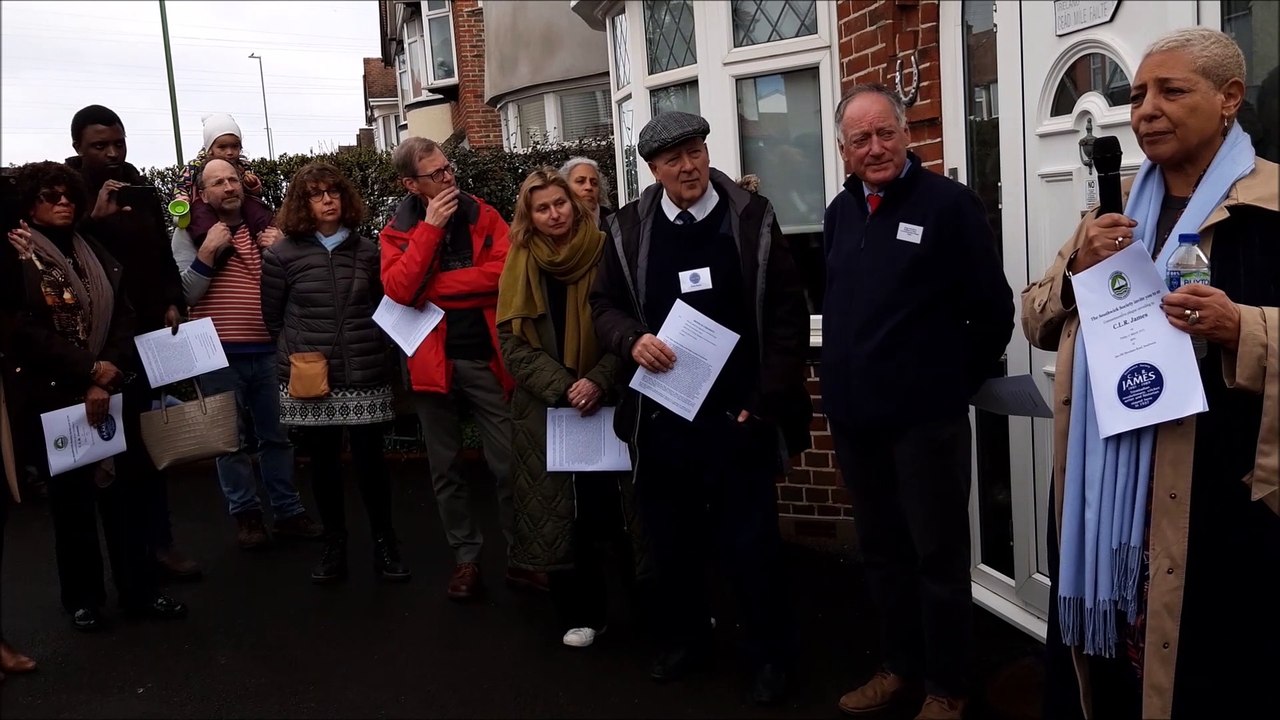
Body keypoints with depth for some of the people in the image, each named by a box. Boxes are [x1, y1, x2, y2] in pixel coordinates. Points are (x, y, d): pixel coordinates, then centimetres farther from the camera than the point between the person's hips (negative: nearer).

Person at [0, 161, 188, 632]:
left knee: (123, 489, 4)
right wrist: (89, 370, -16)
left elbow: (123, 319, 4)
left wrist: (108, 378, -11)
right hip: (48, 397, -4)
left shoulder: (97, 254, 10)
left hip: (109, 391, 4)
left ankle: (139, 592, 15)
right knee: (71, 497, 6)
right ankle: (83, 598, 22)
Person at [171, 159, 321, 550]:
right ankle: (245, 514, 19)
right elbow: (186, 294, -7)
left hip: (267, 351, 3)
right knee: (231, 440, 6)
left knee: (277, 436, 11)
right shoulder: (189, 233, 1)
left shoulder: (264, 227, 9)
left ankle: (288, 511, 21)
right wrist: (208, 250, -16)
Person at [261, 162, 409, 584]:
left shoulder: (366, 250, 3)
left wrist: (368, 351, 7)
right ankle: (334, 546, 24)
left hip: (364, 378, 1)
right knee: (323, 464, 9)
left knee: (370, 462, 3)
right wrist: (301, 351, 6)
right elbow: (272, 317, 5)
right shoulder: (281, 255, -2)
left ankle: (384, 545, 18)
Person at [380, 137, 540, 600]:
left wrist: (431, 287, -11)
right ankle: (466, 557, 24)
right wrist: (430, 227, -15)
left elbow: (505, 271, -14)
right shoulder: (397, 230, 4)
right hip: (433, 361, 1)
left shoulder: (483, 216, 3)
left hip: (486, 357, -1)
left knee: (509, 464, 2)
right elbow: (398, 289, -13)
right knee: (444, 469, 10)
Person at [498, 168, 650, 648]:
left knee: (619, 504, -1)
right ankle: (583, 614, 17)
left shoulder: (605, 253, -2)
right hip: (546, 409, 2)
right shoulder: (520, 265, 5)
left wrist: (598, 381, -19)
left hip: (609, 404, -2)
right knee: (562, 513, 4)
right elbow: (513, 343, -2)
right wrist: (562, 388, -15)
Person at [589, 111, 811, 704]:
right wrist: (632, 340, -13)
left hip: (738, 415, -2)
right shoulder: (629, 228, 3)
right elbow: (604, 305, 10)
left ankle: (770, 655, 24)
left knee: (751, 543, 5)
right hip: (660, 416, 2)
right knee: (671, 540, 15)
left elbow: (788, 314, -3)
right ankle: (683, 639, 36)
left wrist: (767, 400, -10)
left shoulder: (752, 219, -2)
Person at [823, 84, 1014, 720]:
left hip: (925, 418, -6)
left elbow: (994, 311, -6)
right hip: (853, 415, 6)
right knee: (881, 552, 17)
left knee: (938, 557, 6)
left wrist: (956, 382, -1)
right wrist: (843, 377, 14)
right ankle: (901, 667, 33)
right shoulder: (840, 212, 9)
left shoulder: (950, 204, -9)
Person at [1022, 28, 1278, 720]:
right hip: (1098, 484, 5)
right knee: (1100, 658, 14)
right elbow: (1035, 322, 14)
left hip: (1215, 492, -5)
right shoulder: (1114, 209, 15)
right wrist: (1076, 268, -3)